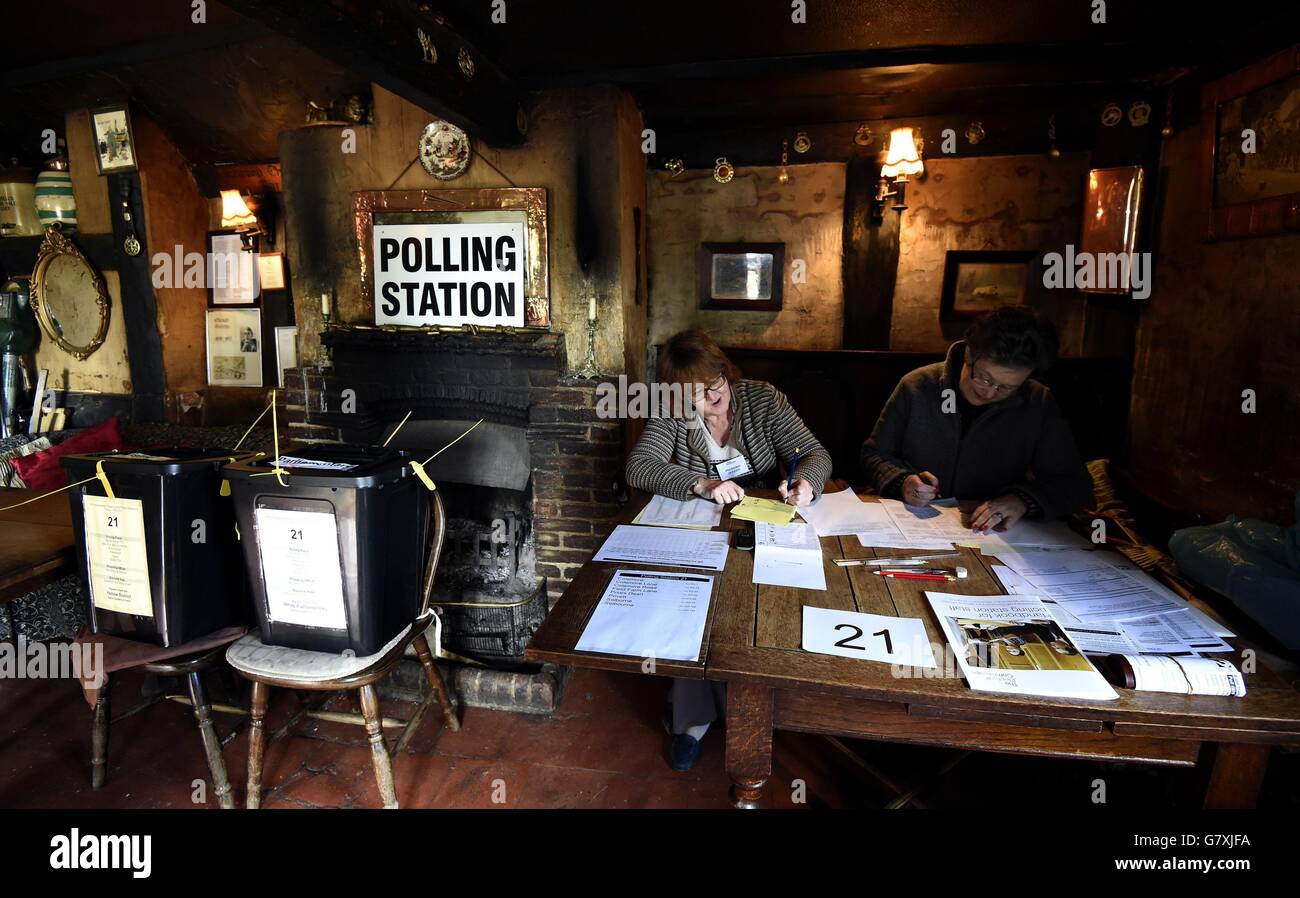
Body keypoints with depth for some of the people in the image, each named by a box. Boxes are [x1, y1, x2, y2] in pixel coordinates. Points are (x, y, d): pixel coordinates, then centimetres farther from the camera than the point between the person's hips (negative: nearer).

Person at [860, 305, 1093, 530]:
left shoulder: (1038, 405, -3)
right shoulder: (917, 387, -5)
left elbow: (1076, 484, 0)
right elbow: (874, 454, 3)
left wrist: (1023, 500, -20)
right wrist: (902, 482, -18)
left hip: (994, 537, 1)